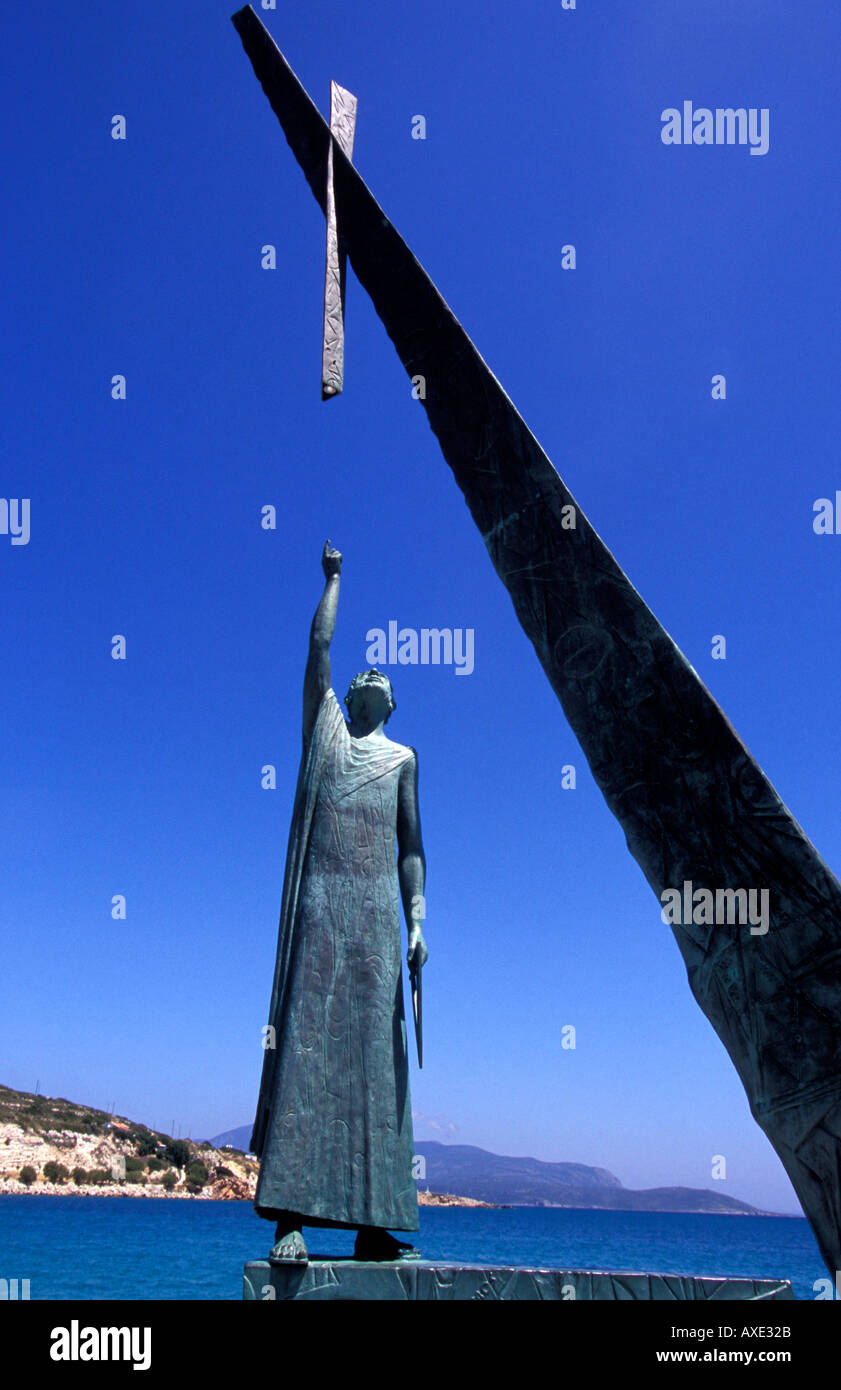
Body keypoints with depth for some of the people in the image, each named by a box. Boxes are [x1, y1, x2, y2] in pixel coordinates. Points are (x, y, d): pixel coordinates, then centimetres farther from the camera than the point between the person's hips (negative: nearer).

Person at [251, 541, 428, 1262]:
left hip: (378, 914, 2)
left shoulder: (402, 758, 19)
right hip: (321, 904, -2)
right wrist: (333, 577, 22)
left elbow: (411, 845, 13)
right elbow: (320, 644, 13)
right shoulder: (325, 726, 16)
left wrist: (416, 922, 2)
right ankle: (291, 1215, -10)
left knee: (375, 1057, 0)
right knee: (307, 1044, -9)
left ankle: (372, 1221, 2)